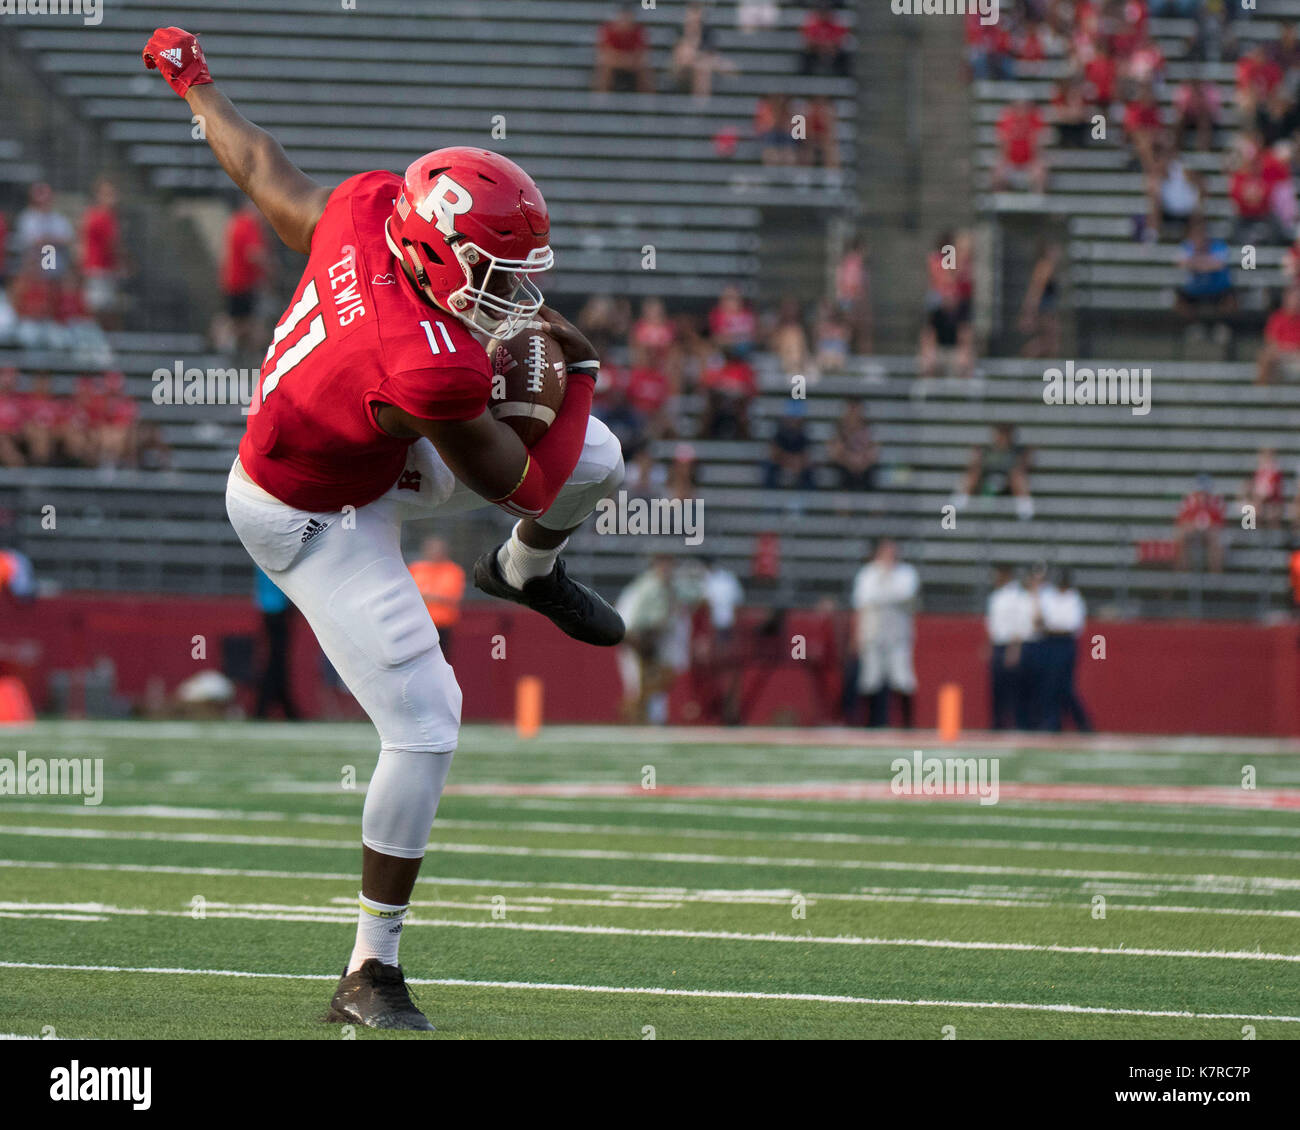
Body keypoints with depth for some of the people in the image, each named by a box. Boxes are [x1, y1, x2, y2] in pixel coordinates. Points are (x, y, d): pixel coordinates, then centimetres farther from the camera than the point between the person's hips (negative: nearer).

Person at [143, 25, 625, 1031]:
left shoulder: (367, 206, -21)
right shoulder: (431, 369, -40)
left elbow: (263, 171, 0)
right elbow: (524, 485, -24)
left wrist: (193, 82, 19)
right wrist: (578, 370, -11)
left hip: (374, 452, 9)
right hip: (312, 521, -9)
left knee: (602, 462, 6)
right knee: (425, 728, -11)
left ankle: (526, 572, 43)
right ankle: (371, 974, -1)